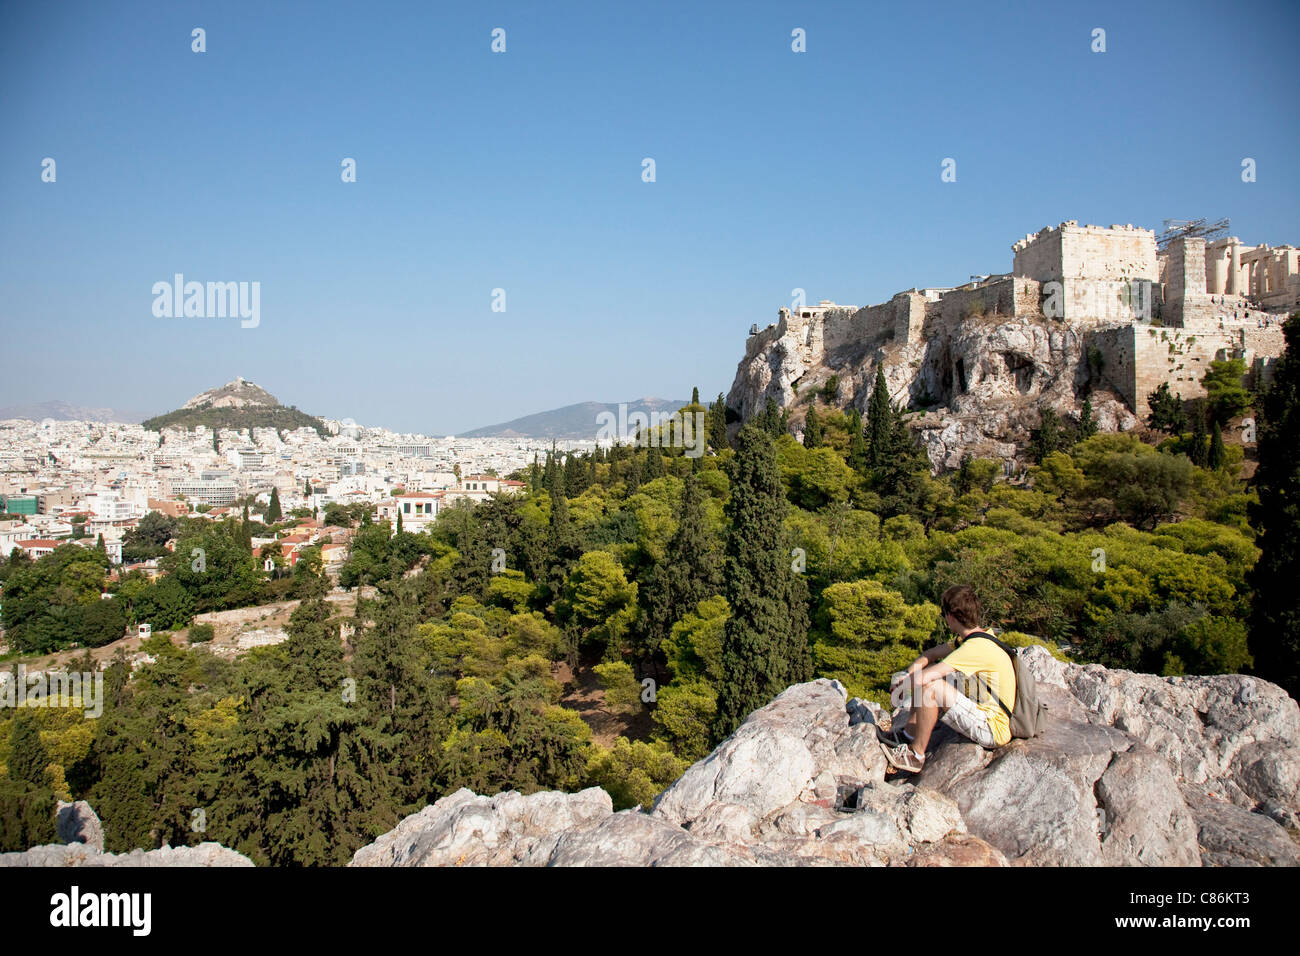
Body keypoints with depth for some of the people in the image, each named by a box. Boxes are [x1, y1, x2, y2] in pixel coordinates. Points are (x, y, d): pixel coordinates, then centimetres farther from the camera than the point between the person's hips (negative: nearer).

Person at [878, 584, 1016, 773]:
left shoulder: (976, 648, -25)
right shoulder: (974, 636, 6)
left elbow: (920, 679, -30)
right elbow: (930, 655, 17)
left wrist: (901, 684, -8)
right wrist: (908, 675, -1)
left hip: (993, 730, -10)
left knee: (930, 686, -23)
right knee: (931, 679, 12)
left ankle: (916, 756, -9)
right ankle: (907, 735, 16)